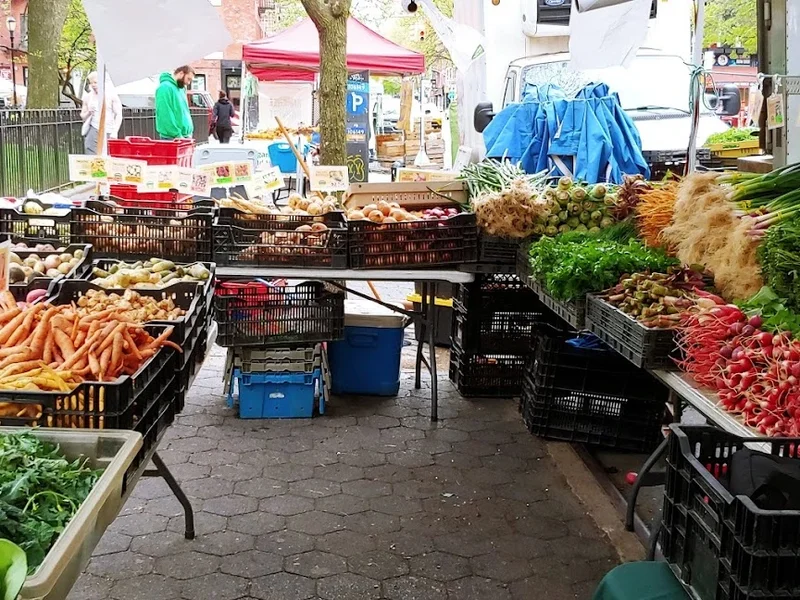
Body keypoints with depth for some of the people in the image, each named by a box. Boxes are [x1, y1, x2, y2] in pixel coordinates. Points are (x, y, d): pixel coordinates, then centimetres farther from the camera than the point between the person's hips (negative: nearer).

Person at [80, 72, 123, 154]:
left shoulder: (112, 95, 3)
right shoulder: (87, 97, 12)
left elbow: (118, 115, 2)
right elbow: (83, 117, 20)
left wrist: (114, 132, -8)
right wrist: (89, 113, -4)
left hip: (108, 132, -2)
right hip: (93, 131, 2)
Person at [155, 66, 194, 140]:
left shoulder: (181, 88, 17)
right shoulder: (165, 87, -12)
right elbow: (166, 115, -20)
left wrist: (190, 132, 12)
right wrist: (177, 135, -21)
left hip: (185, 136, 9)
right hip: (171, 138, -9)